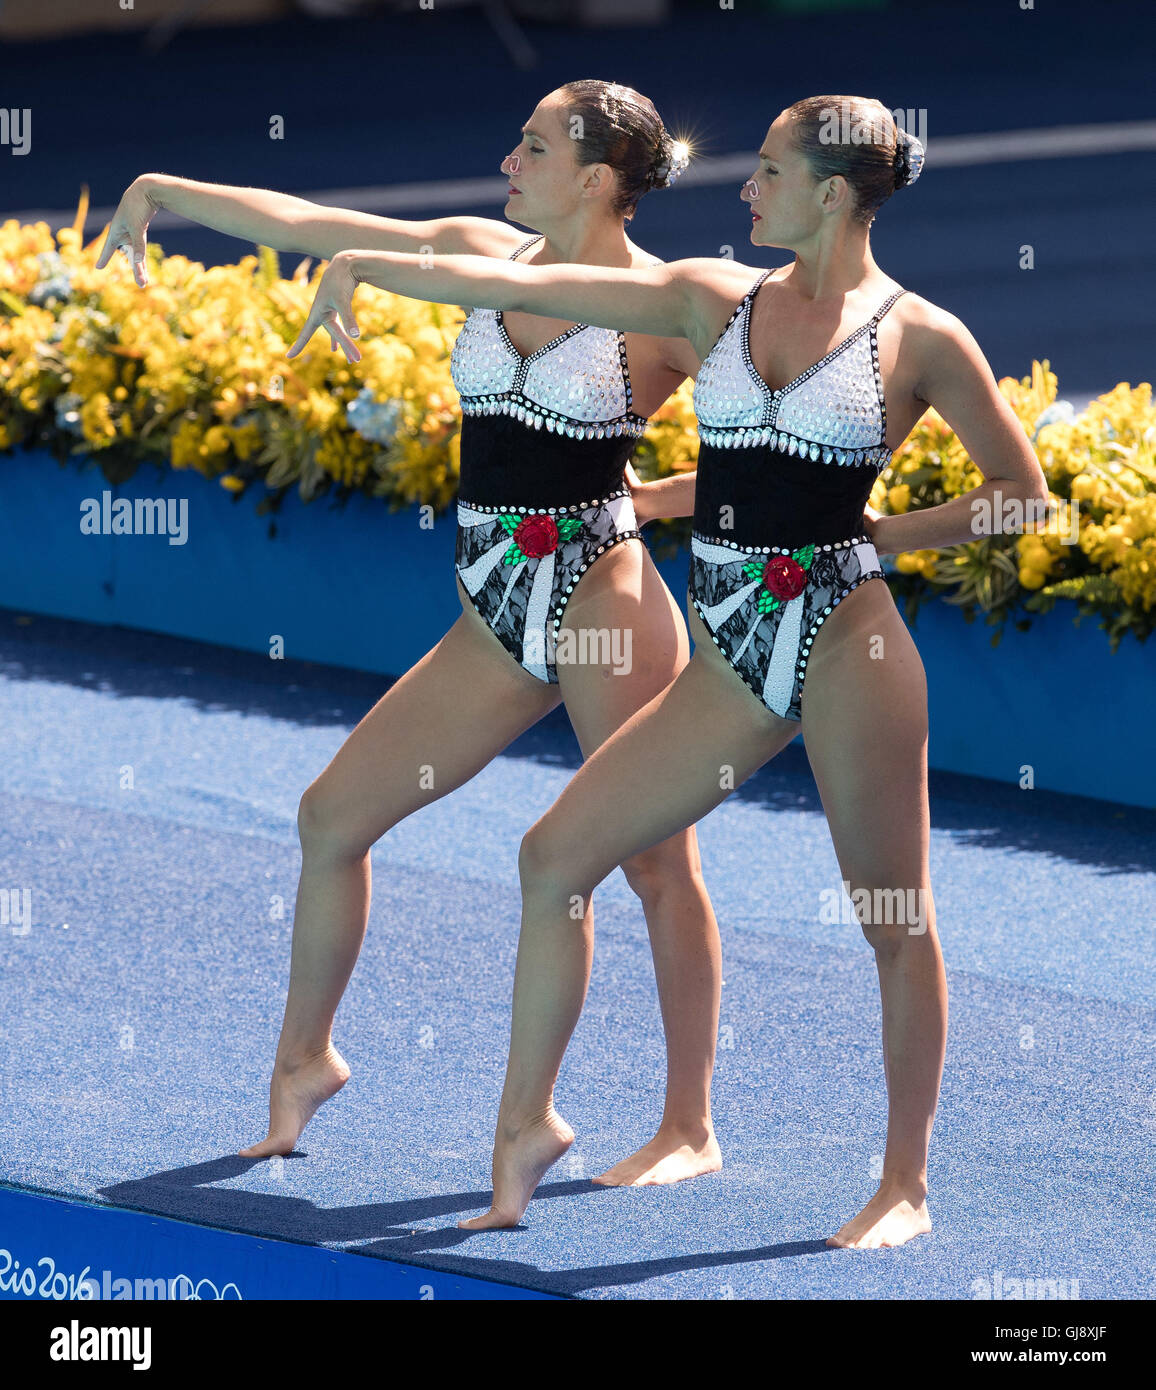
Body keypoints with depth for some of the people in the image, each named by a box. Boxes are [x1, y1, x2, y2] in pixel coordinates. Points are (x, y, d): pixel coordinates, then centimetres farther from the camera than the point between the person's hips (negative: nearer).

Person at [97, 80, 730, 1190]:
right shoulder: (483, 255, 8)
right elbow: (306, 226, 11)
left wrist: (658, 498, -7)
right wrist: (166, 191, 9)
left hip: (606, 598, -7)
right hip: (499, 611, 7)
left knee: (656, 861, -2)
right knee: (331, 816, 8)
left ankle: (690, 1129, 7)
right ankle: (304, 1058, 25)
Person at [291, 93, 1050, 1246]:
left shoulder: (920, 338, -2)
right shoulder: (714, 299, 8)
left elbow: (1022, 490, 4)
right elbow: (526, 286, 6)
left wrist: (889, 533, -2)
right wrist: (367, 267, 3)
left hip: (845, 642, -5)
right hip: (731, 657, 5)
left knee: (894, 920, 2)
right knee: (555, 855, 1)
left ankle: (905, 1186, 13)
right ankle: (528, 1118, 13)